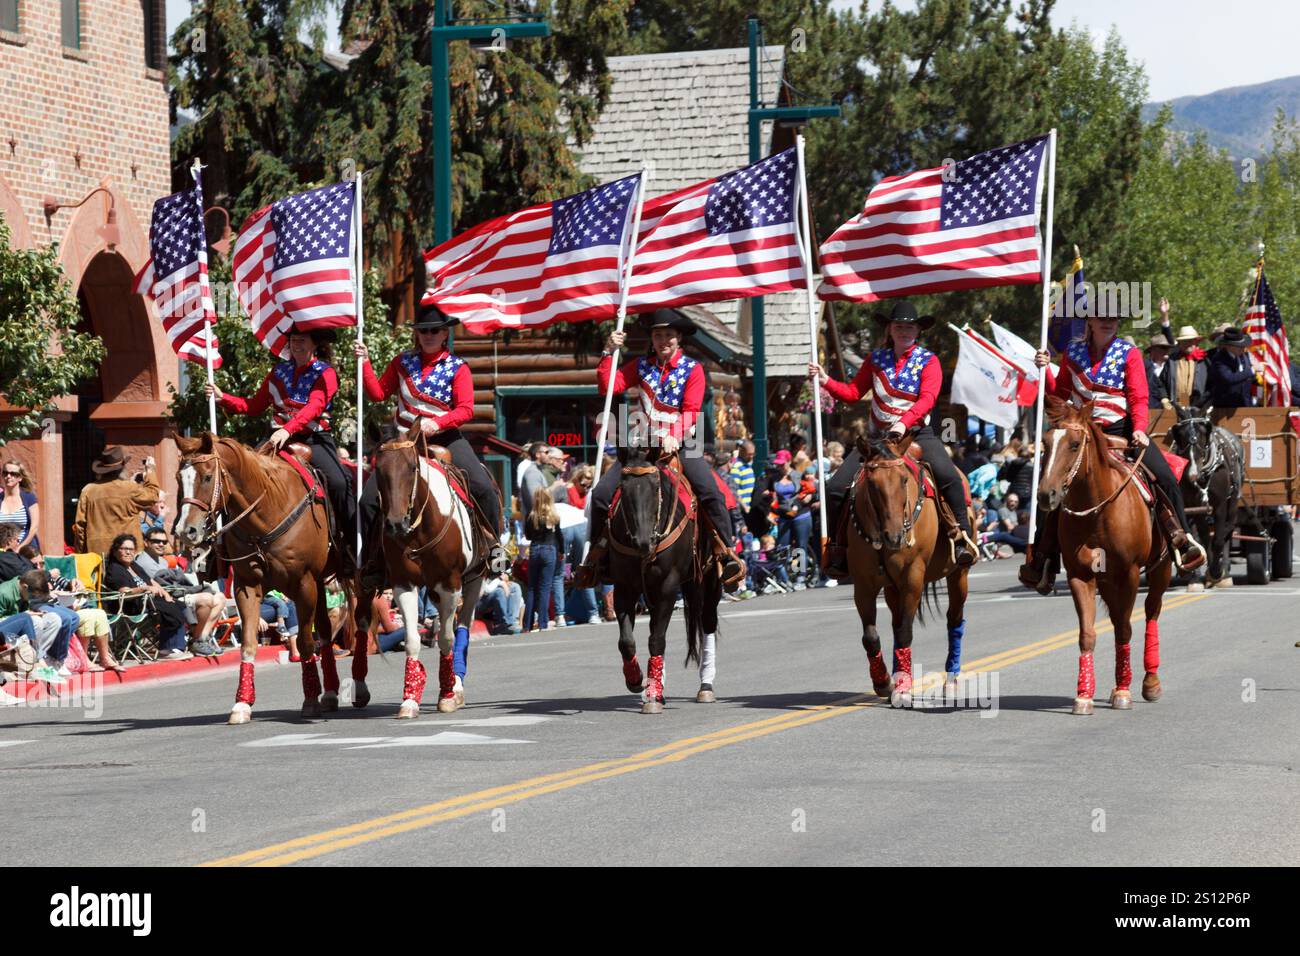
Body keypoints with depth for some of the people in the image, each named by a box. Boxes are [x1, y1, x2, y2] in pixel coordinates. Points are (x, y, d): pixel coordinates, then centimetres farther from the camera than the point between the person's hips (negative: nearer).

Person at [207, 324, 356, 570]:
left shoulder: (325, 374, -1)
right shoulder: (280, 370, 15)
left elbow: (314, 406, -19)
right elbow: (255, 405, 16)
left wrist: (288, 429, -35)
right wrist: (222, 398, 2)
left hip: (314, 440, -5)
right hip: (280, 439, 5)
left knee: (339, 482, -26)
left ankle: (352, 544, -18)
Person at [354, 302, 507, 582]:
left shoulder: (458, 368, 0)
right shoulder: (403, 363, 9)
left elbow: (466, 409, -8)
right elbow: (378, 393, 7)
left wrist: (437, 423, -24)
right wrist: (365, 363, -3)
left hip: (445, 437, -2)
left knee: (484, 487, -22)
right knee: (369, 498, -11)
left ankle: (494, 545, -4)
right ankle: (375, 560, 3)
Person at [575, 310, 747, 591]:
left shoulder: (693, 369, -1)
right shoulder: (641, 366, 8)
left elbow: (690, 412, -9)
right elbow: (609, 386, -1)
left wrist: (673, 436, -25)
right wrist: (609, 352, -9)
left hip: (680, 445, -3)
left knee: (710, 491, -26)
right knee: (601, 493, -9)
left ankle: (728, 555, -18)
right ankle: (597, 554, 6)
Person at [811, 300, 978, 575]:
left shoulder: (928, 361, -1)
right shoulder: (876, 359, 9)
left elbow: (927, 399, -16)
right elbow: (853, 392, 9)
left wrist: (904, 422, -32)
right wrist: (826, 381, -8)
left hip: (917, 433, -3)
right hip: (878, 437, 3)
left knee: (948, 476, -32)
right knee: (836, 487, -11)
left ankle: (963, 537, -22)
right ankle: (838, 548, 3)